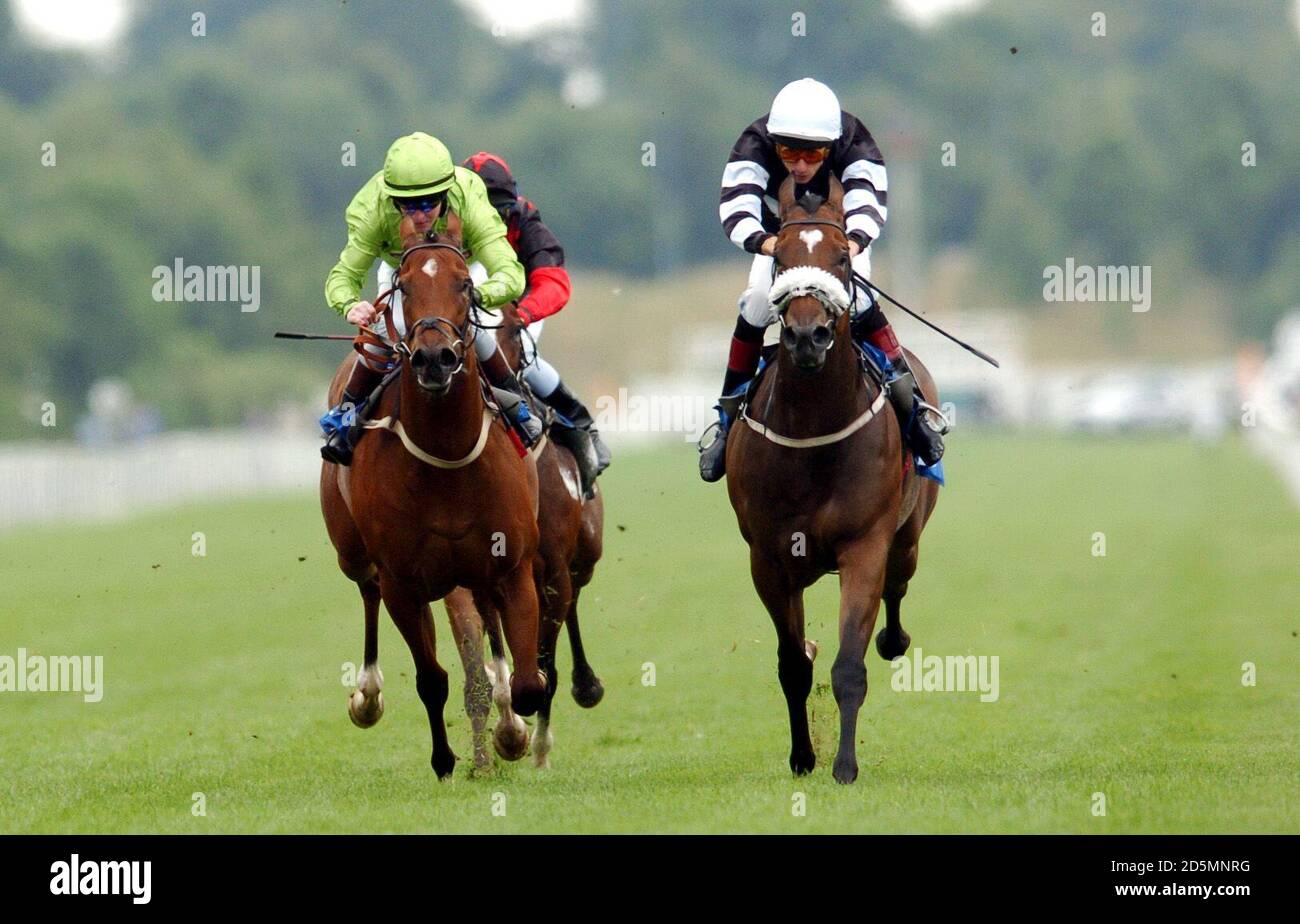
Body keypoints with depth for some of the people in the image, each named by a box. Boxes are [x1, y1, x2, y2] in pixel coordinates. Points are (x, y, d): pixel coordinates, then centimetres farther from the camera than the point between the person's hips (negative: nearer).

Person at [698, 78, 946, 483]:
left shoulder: (855, 147, -37)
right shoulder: (755, 147, -36)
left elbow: (868, 204, -51)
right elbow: (736, 207, -49)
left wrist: (854, 242, -74)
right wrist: (764, 241, -71)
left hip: (842, 238, -1)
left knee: (858, 302, -26)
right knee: (757, 303, -21)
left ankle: (910, 402, -15)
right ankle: (727, 412, -6)